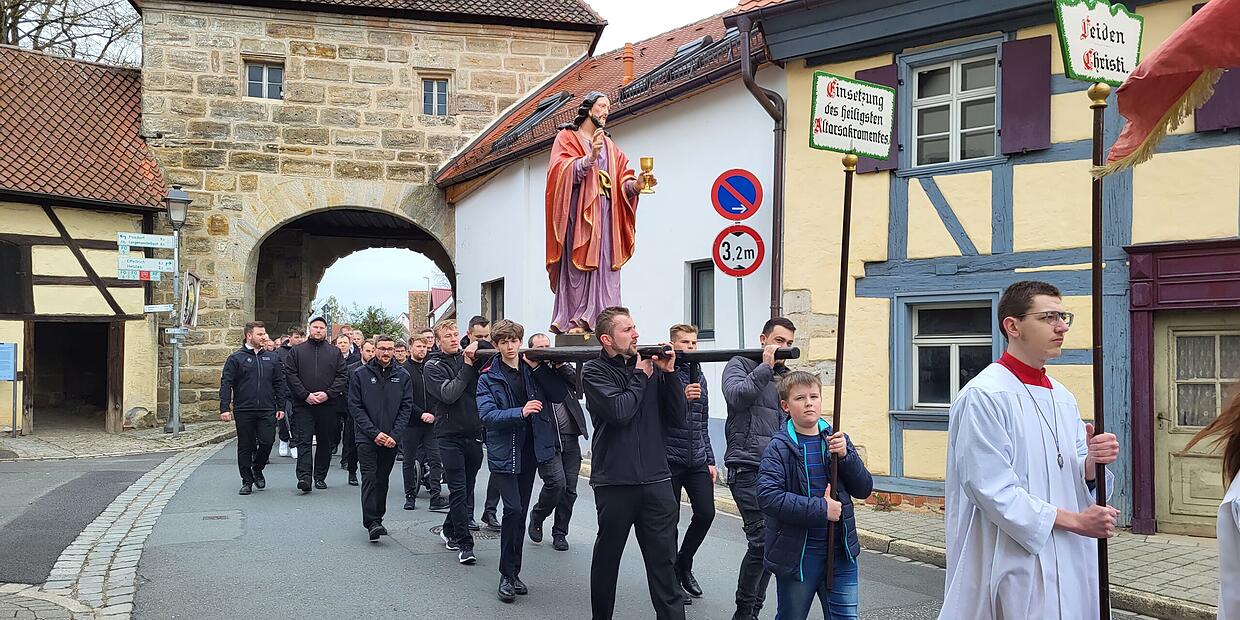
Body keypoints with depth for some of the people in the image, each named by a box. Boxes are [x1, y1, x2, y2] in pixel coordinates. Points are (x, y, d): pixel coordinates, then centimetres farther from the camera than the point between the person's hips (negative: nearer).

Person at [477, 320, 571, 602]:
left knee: (521, 511, 12)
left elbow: (560, 394, -7)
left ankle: (513, 573, 24)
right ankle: (507, 575, -1)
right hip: (504, 451, -4)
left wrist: (538, 367, -15)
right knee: (513, 509, -15)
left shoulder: (533, 369, 4)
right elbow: (487, 415, -17)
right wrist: (520, 412, -30)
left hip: (531, 449, 4)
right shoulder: (488, 377, -5)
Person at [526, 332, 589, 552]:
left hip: (570, 437, 5)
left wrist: (561, 367, -13)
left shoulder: (563, 368, 15)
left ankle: (559, 533, 21)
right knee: (556, 482, -16)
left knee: (569, 489, 6)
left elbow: (579, 384, -1)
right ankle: (537, 517, 13)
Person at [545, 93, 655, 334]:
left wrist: (637, 183, -7)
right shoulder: (567, 138, 8)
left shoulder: (609, 145, 23)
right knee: (577, 267, -11)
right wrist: (590, 157, -24)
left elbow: (622, 182, 14)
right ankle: (572, 322, -11)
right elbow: (563, 171, -10)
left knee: (604, 267, -2)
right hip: (579, 214, -5)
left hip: (606, 215, 5)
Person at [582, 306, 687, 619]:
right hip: (614, 481, -2)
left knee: (664, 562, 1)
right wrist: (641, 376, -5)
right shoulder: (594, 371, -1)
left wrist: (668, 373, -4)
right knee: (607, 558, 12)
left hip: (656, 480, 2)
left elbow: (678, 419, 5)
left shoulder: (651, 366, 8)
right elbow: (620, 411, -18)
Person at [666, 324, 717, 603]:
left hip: (697, 461, 6)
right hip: (670, 459, -6)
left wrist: (710, 460, 17)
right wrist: (681, 397, -25)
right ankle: (672, 578, 17)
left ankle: (684, 564, 24)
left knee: (706, 513, 1)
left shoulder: (698, 375, 14)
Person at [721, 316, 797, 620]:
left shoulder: (785, 376, 22)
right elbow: (736, 396, -18)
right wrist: (765, 366, -12)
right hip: (748, 467, -7)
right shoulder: (740, 365, 3)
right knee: (762, 540, -15)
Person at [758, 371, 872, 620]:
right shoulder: (779, 447, -9)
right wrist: (821, 509, -22)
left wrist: (845, 456, -14)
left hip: (840, 550, 4)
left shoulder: (837, 440, 5)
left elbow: (864, 489, 3)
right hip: (796, 554, -3)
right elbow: (768, 496, -21)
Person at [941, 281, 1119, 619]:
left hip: (1067, 564, 8)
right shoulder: (983, 396, -15)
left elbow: (1077, 478, 10)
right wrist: (1074, 520, -16)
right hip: (1012, 568, -8)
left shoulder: (1063, 397, 11)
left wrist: (1092, 463, -12)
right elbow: (992, 489, -20)